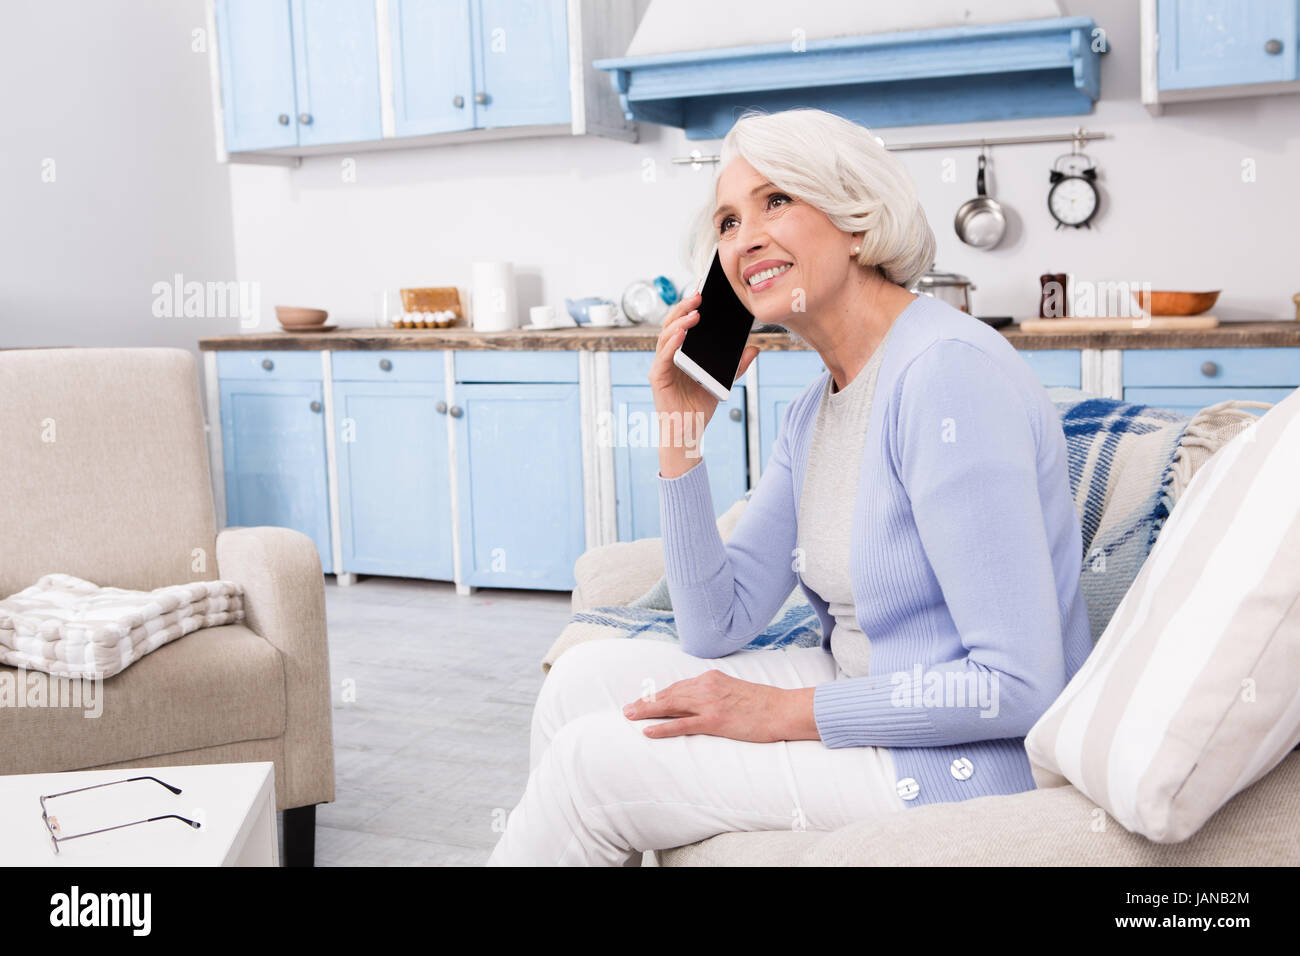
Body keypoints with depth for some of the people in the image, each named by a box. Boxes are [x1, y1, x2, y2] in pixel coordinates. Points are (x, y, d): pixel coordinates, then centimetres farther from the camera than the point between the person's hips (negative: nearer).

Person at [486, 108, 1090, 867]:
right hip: (869, 699, 9)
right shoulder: (815, 410, 7)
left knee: (596, 760, -10)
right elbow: (715, 630, 5)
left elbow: (1018, 684, -24)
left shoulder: (950, 372, -21)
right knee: (585, 676, 6)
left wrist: (782, 711, -19)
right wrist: (680, 431, -3)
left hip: (974, 758, -8)